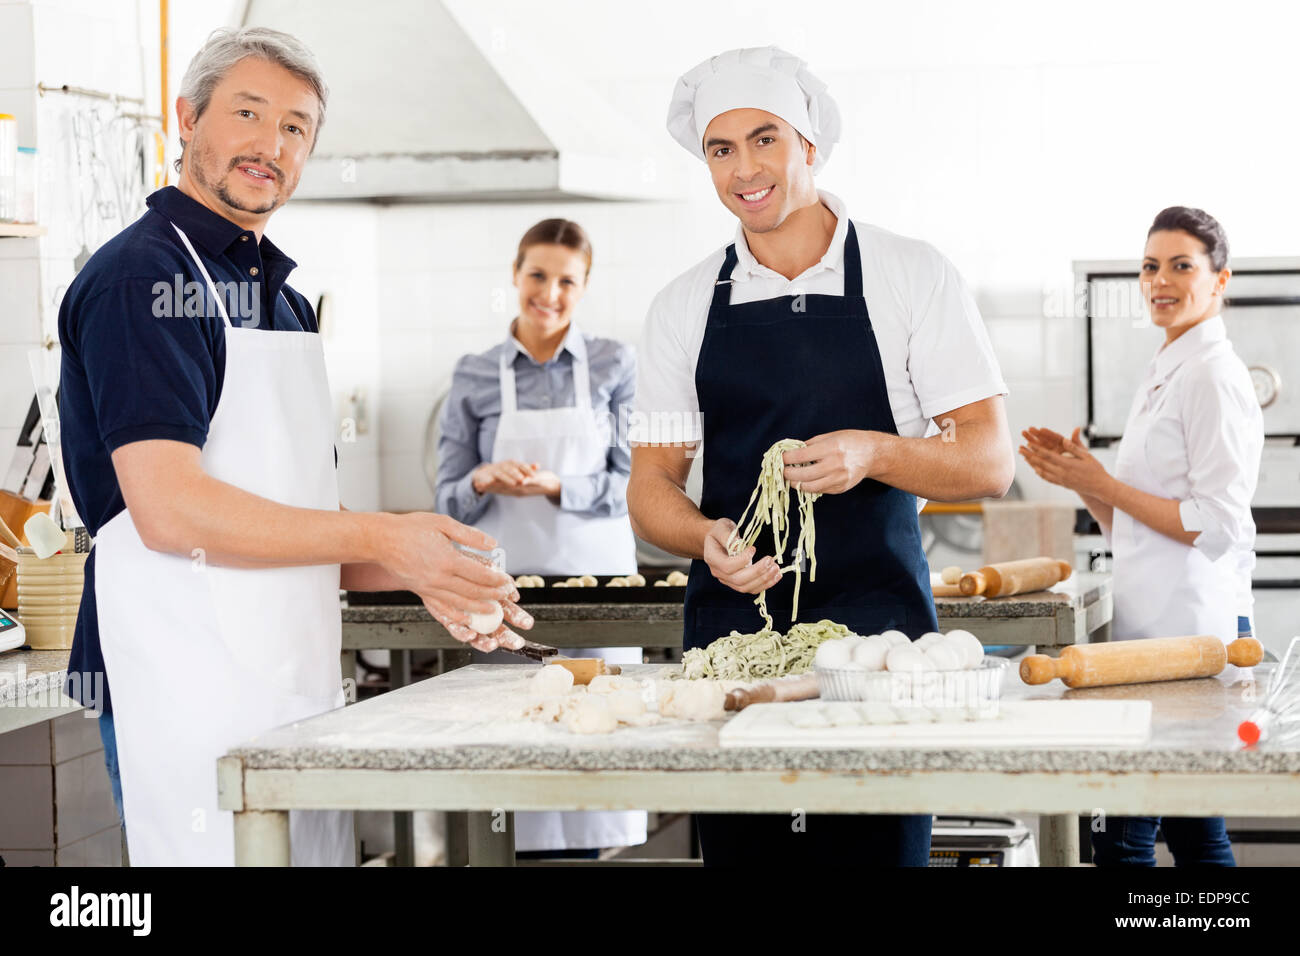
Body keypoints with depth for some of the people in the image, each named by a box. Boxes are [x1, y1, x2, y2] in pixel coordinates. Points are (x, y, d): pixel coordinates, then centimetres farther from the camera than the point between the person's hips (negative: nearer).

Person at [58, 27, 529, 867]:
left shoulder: (282, 297, 20)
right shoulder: (142, 277, -8)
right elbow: (170, 510, -18)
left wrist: (425, 575, 8)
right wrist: (379, 539, -16)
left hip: (300, 688, 9)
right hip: (194, 698, -8)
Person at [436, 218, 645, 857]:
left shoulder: (613, 367, 4)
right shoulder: (475, 377, 6)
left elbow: (632, 485, 0)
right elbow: (448, 501, 7)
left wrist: (556, 487, -16)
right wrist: (485, 481, -15)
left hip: (595, 577, 0)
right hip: (504, 583, 0)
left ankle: (589, 846, 7)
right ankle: (526, 850, 6)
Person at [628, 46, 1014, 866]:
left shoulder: (913, 276, 1)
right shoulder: (686, 305, 10)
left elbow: (991, 461, -2)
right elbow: (651, 488, 10)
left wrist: (872, 454, -21)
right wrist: (709, 538, -13)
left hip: (877, 622, -2)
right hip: (730, 625, 3)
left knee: (878, 847, -8)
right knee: (739, 847, 1)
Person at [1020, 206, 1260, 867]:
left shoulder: (1213, 377, -10)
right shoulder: (1163, 375, 19)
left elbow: (1215, 526, -18)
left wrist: (1101, 483, -13)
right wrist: (1080, 477, 6)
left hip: (1192, 627, -9)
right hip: (1152, 626, 9)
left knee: (1124, 834, -8)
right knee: (1193, 830, 11)